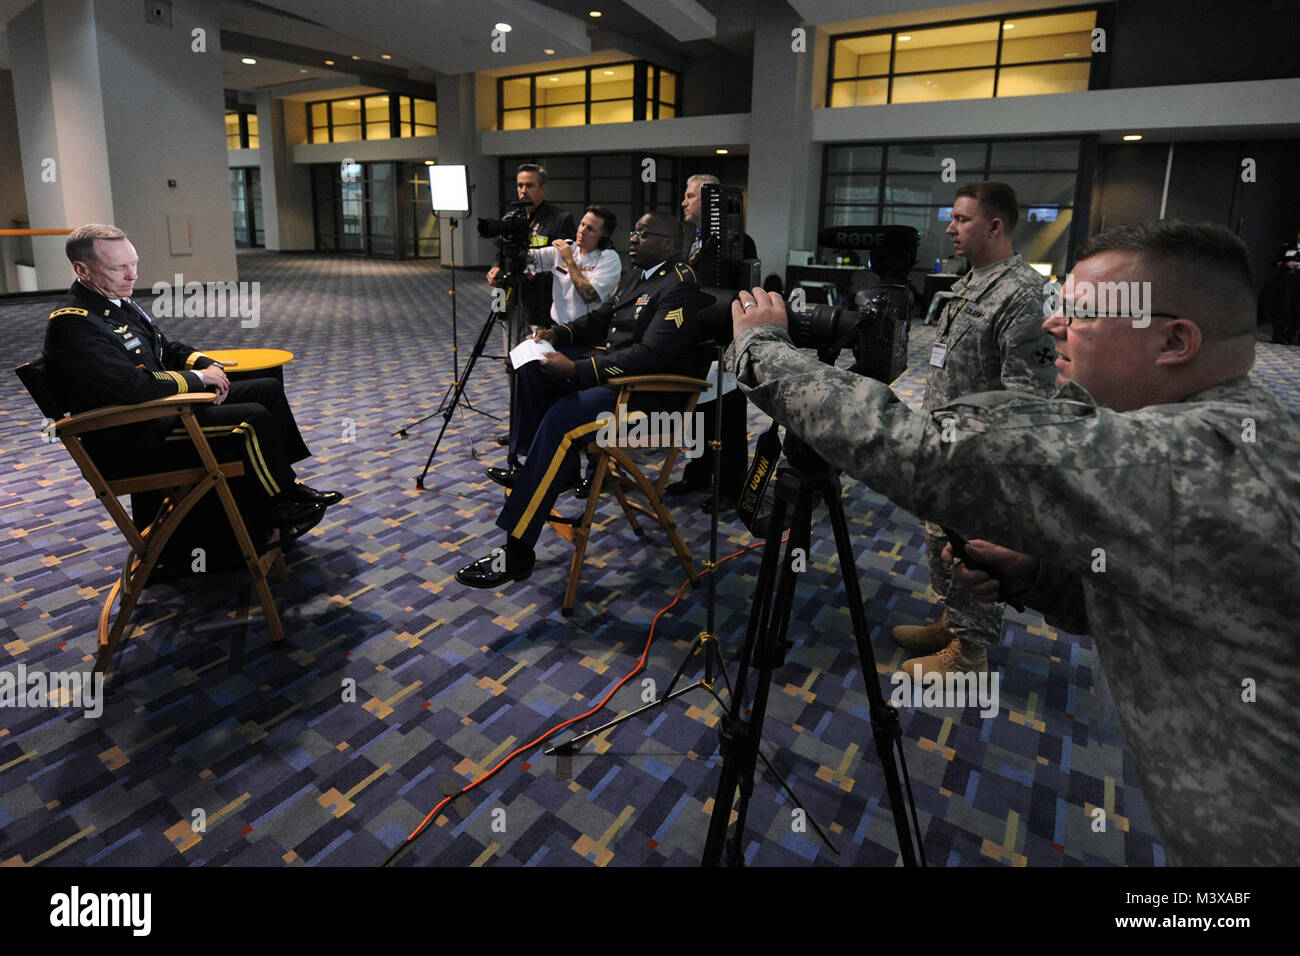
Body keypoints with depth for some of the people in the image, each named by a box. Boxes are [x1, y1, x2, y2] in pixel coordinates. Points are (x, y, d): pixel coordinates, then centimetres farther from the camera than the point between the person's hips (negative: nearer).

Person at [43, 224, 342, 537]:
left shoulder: (118, 302, 11)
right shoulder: (72, 324, -20)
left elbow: (167, 349, 21)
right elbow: (135, 387, -29)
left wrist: (206, 365, 1)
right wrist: (198, 377, -16)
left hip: (162, 405, 10)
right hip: (133, 441, -10)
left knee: (269, 389, 5)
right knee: (253, 418, -23)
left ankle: (285, 484, 7)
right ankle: (278, 506, -3)